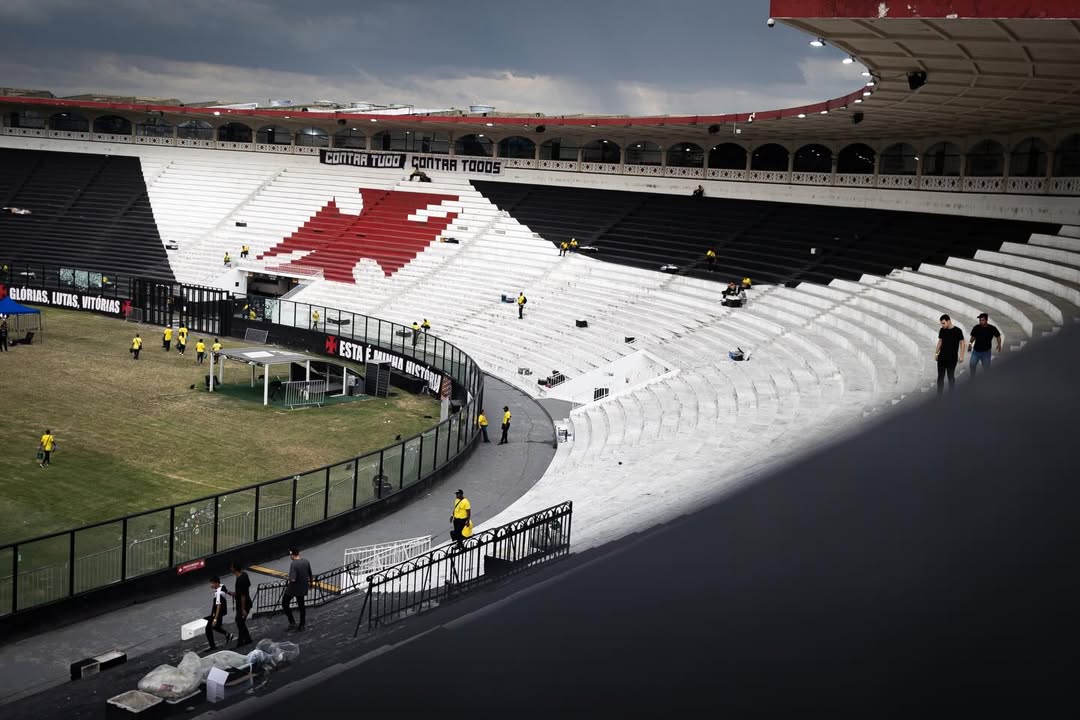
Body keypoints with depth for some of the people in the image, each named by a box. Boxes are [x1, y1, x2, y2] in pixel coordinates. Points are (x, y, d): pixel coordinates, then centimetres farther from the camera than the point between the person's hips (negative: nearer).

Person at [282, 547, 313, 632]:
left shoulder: (293, 564, -25)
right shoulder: (306, 561, -5)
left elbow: (293, 579, -30)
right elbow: (310, 573, 7)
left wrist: (288, 581, -9)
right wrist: (310, 581, 25)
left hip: (293, 588, -6)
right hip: (303, 588, 6)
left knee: (285, 604, 13)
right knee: (301, 605, 19)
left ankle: (292, 623, 9)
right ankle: (302, 625, 26)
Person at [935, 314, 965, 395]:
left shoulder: (957, 331, -9)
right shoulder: (942, 330, 4)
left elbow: (962, 343, -5)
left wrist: (961, 356, -9)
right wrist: (936, 353, 11)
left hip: (952, 358, -4)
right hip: (942, 357, 4)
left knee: (951, 376, 2)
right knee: (940, 376, 6)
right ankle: (939, 394, 13)